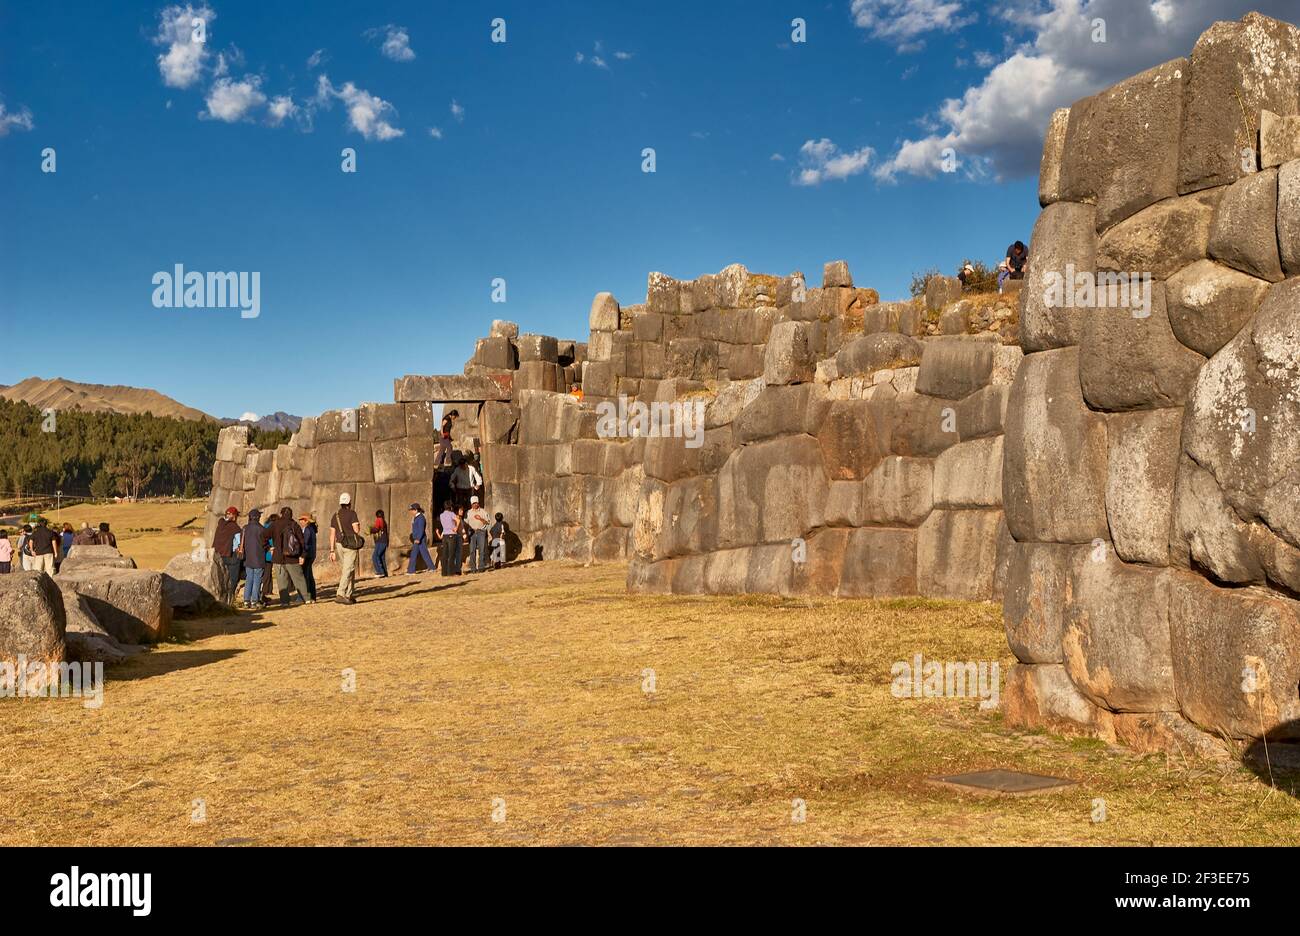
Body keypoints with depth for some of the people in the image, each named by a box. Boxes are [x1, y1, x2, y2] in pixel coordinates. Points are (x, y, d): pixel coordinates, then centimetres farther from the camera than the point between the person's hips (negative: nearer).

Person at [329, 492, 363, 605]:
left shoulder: (335, 515, 12)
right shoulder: (352, 513, -6)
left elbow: (332, 534, 10)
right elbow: (356, 530, -12)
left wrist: (332, 551, 11)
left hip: (339, 544, 6)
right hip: (351, 544, -6)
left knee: (351, 569, 17)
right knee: (348, 570, -9)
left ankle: (349, 595, 15)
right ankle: (340, 594, -20)